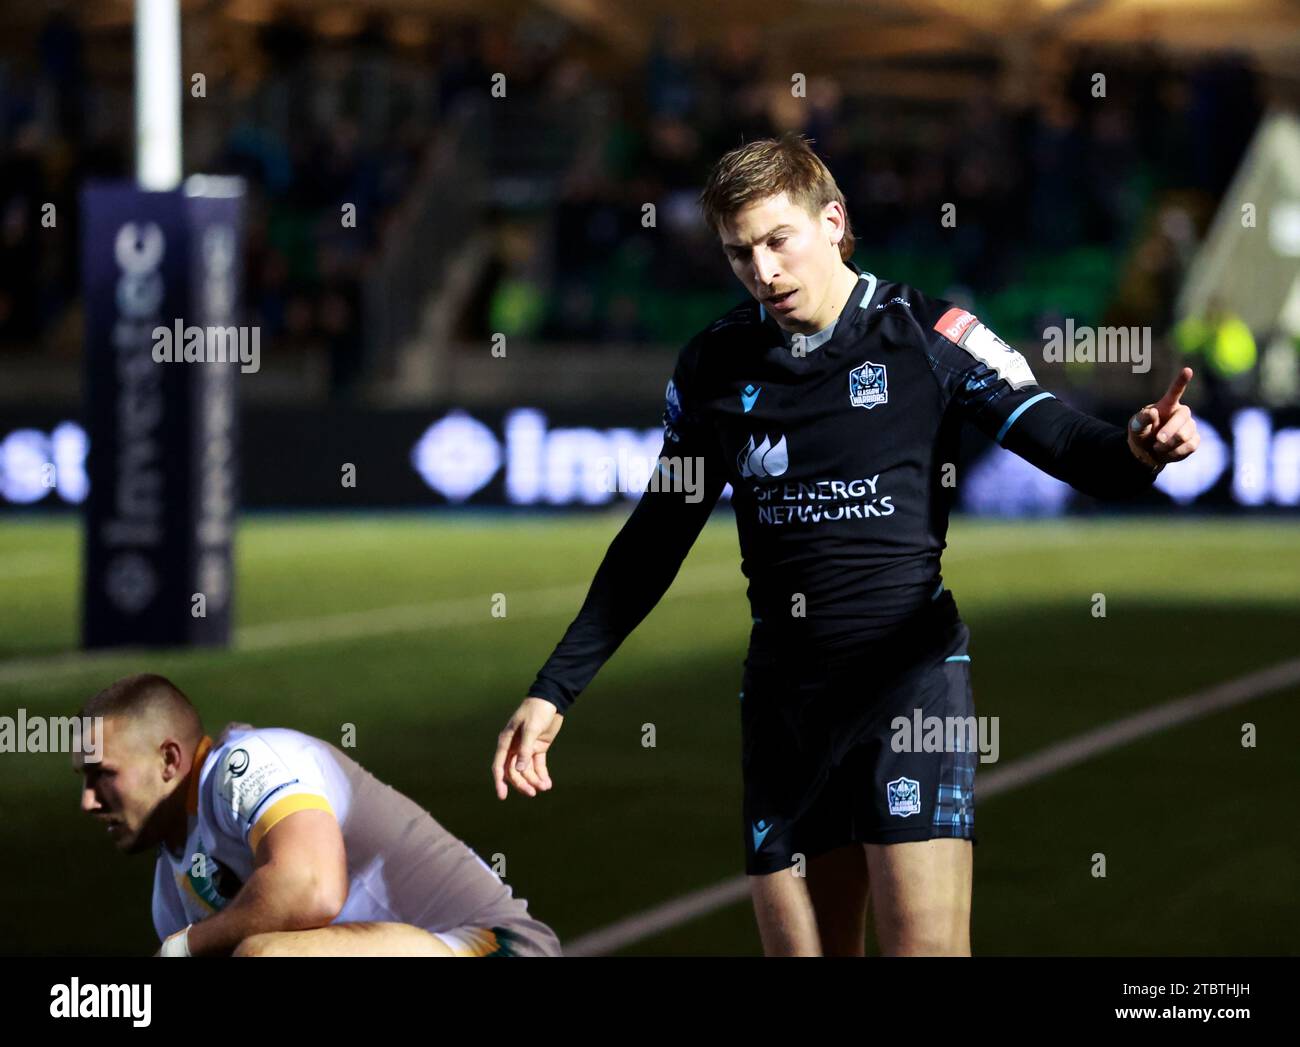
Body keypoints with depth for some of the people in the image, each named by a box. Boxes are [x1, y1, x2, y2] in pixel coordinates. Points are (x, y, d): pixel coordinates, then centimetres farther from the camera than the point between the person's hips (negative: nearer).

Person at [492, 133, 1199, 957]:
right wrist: (554, 691, 13)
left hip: (911, 673, -4)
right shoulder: (715, 365, 8)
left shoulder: (926, 334, -4)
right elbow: (654, 542, 16)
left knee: (925, 945, -15)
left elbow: (1061, 440, -13)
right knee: (799, 948, 4)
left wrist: (1137, 450, -37)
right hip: (785, 695, 4)